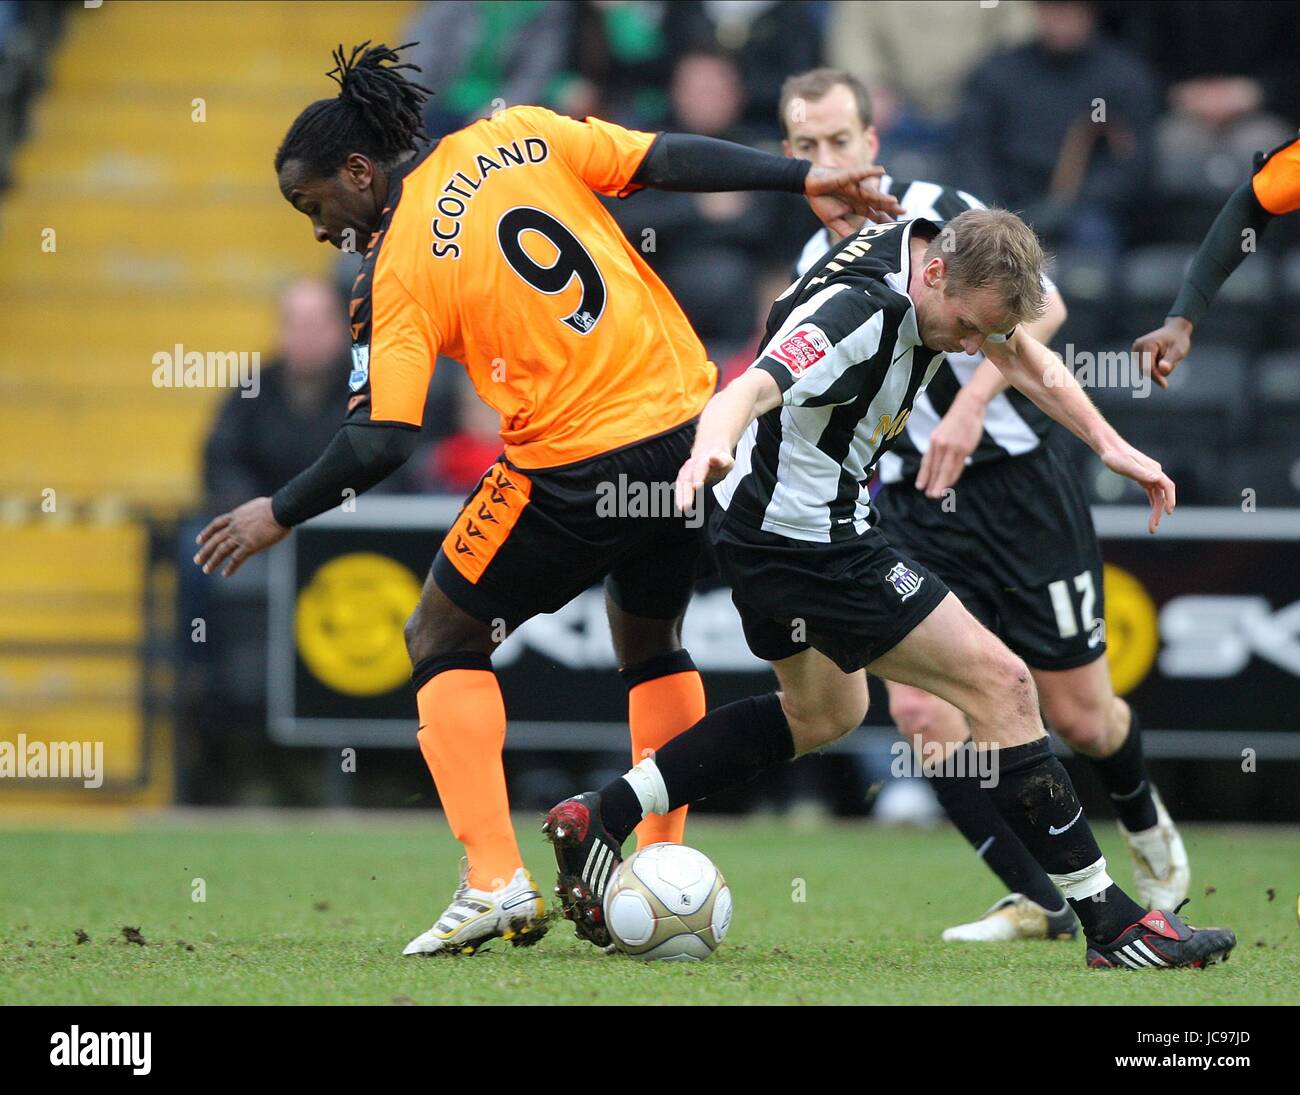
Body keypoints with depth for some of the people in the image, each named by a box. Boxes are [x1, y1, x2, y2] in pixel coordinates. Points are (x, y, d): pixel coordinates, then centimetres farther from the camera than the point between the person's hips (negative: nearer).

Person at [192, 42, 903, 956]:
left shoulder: (398, 269, -7)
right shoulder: (518, 137, 6)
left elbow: (380, 444, -12)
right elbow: (669, 160, 0)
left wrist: (278, 516, 1)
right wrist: (807, 181, 4)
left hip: (578, 471, -6)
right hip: (693, 425, 6)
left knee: (442, 640, 12)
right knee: (651, 643, 28)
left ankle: (495, 882, -1)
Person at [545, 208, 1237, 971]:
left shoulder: (945, 252, -2)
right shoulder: (859, 310, -30)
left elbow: (1023, 356, 12)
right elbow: (752, 390, -43)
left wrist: (1111, 446, 4)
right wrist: (713, 448, -64)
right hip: (813, 546, -11)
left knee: (822, 713, 30)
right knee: (1001, 686, -10)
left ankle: (599, 819, 25)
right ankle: (1111, 922, -6)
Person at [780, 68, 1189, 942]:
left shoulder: (940, 213, -9)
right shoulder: (816, 266, 10)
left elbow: (1041, 305, -20)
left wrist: (970, 405, -30)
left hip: (1020, 485, -5)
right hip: (918, 511, 5)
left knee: (1080, 715, 3)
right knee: (918, 707, -15)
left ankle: (1144, 820, 38)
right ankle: (1040, 901, -4)